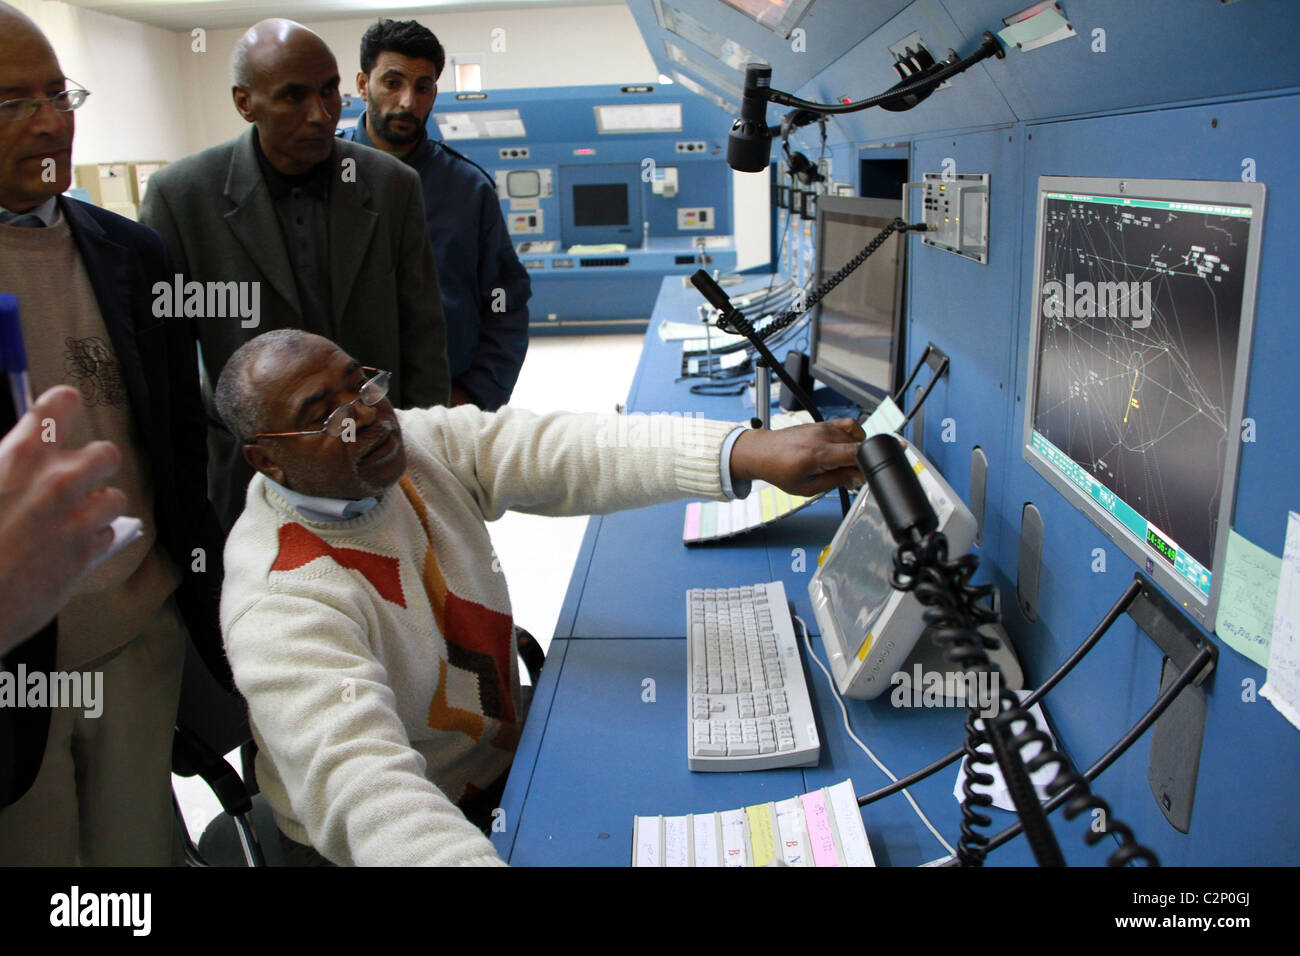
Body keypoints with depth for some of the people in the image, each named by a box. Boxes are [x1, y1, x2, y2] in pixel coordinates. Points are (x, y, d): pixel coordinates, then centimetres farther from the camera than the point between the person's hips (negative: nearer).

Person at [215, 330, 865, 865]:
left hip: (503, 743, 6)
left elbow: (563, 453, -23)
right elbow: (358, 785, -42)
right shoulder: (281, 603, -29)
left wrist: (751, 452, -36)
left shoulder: (418, 442, -10)